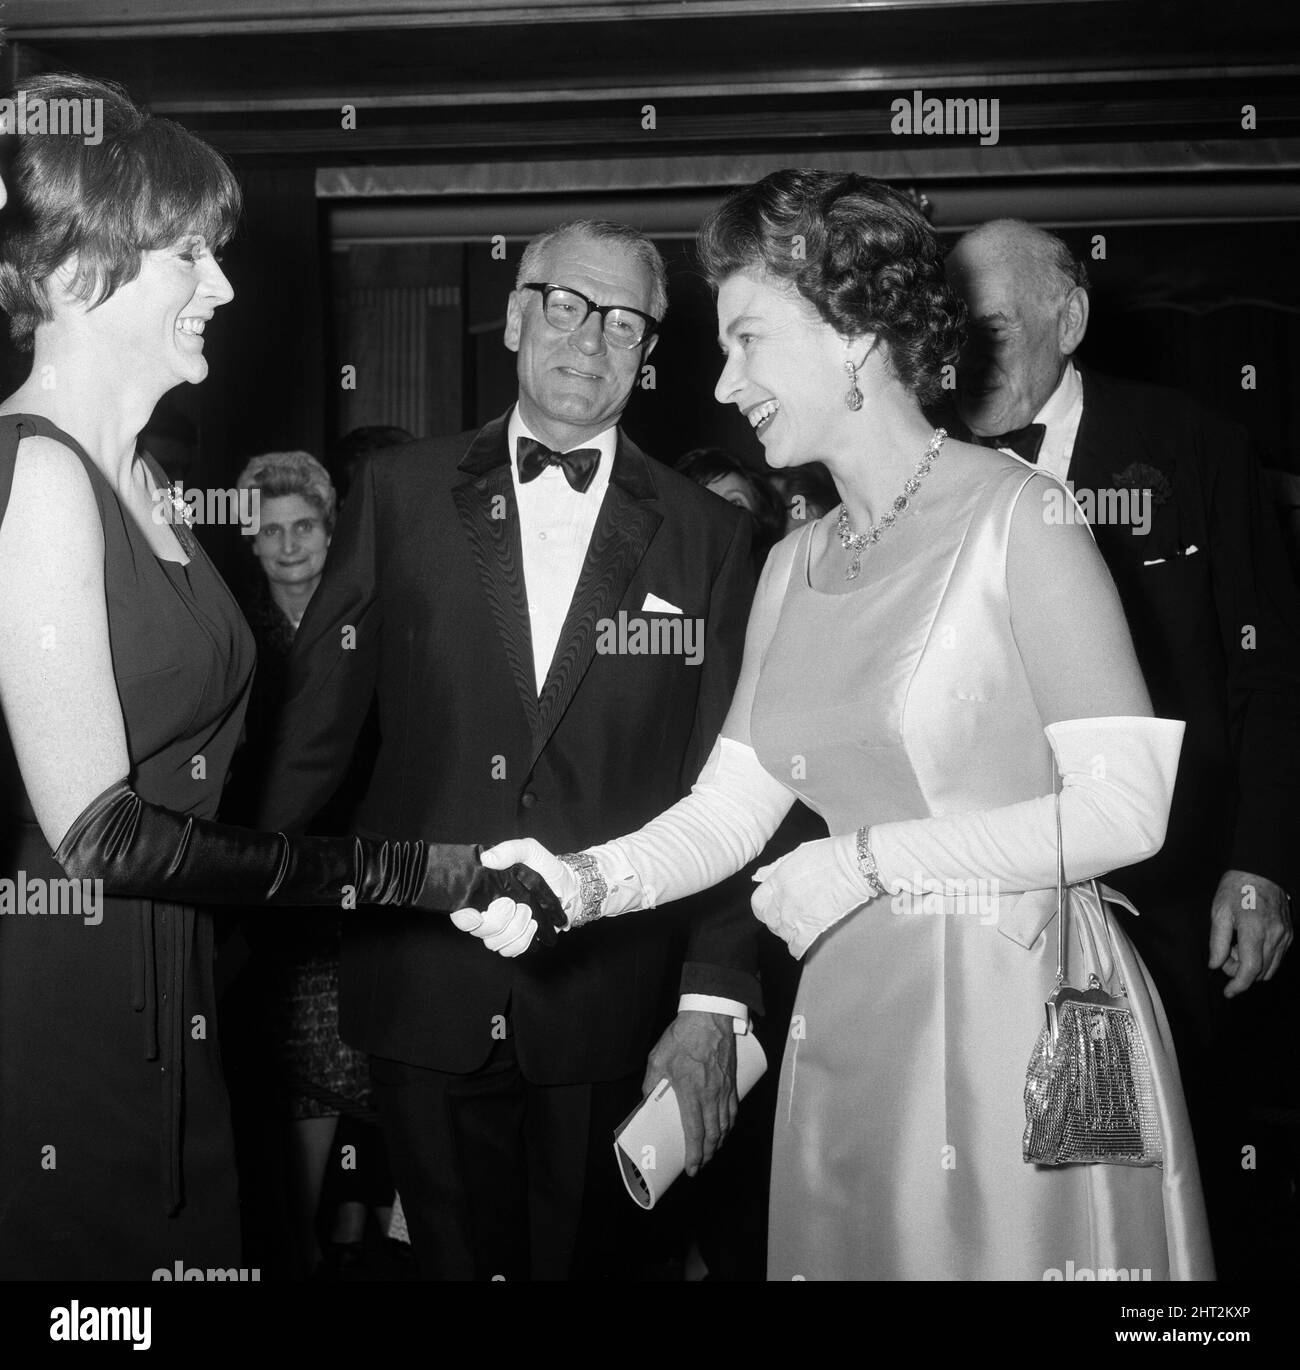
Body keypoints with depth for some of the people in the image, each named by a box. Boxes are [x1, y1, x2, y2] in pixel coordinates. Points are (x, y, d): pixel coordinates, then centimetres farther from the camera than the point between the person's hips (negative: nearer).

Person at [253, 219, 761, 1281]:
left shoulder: (710, 536, -1)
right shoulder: (400, 492, 1)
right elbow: (315, 724, 4)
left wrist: (714, 1004, -8)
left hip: (611, 1014, 0)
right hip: (422, 994, 1)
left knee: (587, 1258, 15)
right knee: (449, 1256, 15)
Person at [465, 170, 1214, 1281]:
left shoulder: (1019, 517, -10)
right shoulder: (794, 566, 11)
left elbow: (1127, 808, -16)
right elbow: (725, 810, 7)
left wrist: (870, 857, -16)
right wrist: (588, 880, -10)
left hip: (1020, 1010, -6)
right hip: (850, 1021, 6)